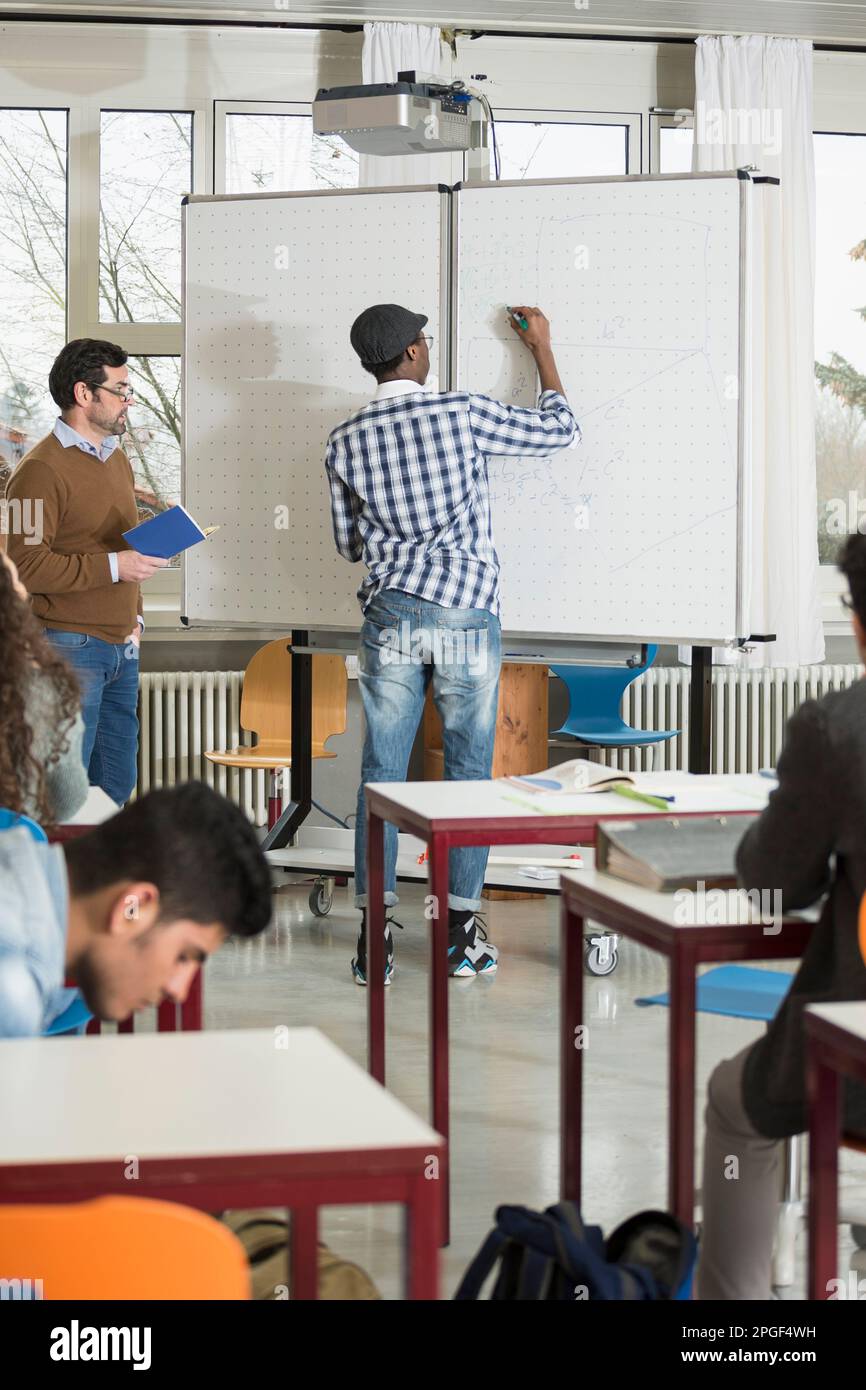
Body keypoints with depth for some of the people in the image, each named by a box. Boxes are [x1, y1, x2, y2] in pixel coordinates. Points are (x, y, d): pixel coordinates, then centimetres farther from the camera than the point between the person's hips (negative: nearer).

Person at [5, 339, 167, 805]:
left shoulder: (117, 459, 16)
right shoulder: (41, 469, -12)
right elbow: (26, 566, -19)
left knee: (117, 788, 11)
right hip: (69, 648, -8)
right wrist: (112, 566, -20)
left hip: (121, 648, 8)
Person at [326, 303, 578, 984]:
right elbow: (560, 431, 8)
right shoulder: (463, 413, -5)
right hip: (467, 615, -2)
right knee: (468, 772, 6)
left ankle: (375, 936, 3)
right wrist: (542, 349, 20)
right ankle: (462, 933, 9)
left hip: (391, 615, 2)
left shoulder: (346, 441, 3)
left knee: (381, 774, 5)